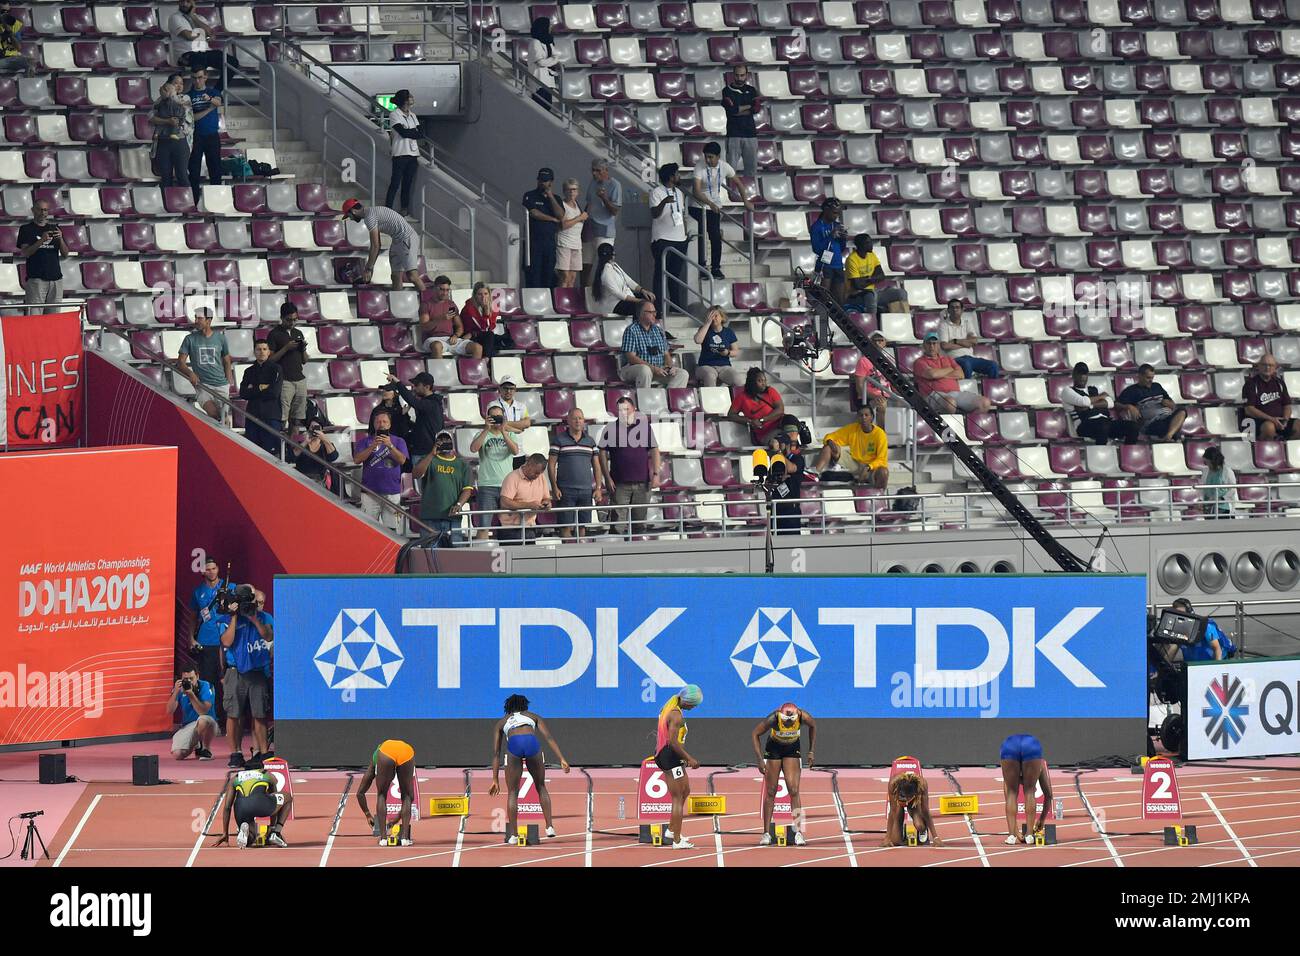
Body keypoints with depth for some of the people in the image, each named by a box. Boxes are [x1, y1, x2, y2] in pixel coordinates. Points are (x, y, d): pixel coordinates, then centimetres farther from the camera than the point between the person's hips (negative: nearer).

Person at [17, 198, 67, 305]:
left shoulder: (54, 227, 15)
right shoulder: (26, 229, 5)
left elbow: (65, 253, 10)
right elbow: (24, 253, -6)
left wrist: (60, 239, -10)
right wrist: (41, 240, -18)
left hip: (56, 277, 4)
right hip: (36, 279, -4)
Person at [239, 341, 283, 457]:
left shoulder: (275, 369, 4)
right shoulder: (249, 371, 17)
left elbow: (274, 392, -9)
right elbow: (243, 394, 4)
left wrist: (253, 390, 0)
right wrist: (261, 388, -5)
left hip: (271, 417, -4)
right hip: (253, 416, 4)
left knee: (271, 451, -11)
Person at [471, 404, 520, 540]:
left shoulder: (509, 435, 11)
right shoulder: (483, 434, 6)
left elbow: (515, 451, -8)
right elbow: (473, 448, -13)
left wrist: (503, 432, -19)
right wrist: (486, 429, -19)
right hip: (487, 486, -2)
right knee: (483, 525, -7)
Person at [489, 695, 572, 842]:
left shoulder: (501, 723, 34)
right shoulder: (533, 716, 34)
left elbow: (496, 754, 27)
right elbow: (549, 738, 18)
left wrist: (495, 780, 26)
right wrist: (562, 759, 11)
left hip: (514, 744, -1)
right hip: (532, 742, 1)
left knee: (512, 793, 13)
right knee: (541, 787, 23)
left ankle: (513, 835, 9)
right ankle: (549, 827, 13)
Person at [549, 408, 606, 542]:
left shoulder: (590, 441, 13)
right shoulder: (559, 440, 2)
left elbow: (596, 466, 16)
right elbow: (551, 464, 0)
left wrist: (598, 488, 6)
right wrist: (554, 488, -8)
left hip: (586, 491, 4)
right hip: (566, 491, -3)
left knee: (582, 526, 3)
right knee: (566, 526, -7)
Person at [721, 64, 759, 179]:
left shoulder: (751, 91, 12)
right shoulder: (727, 91, 3)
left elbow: (756, 109, -3)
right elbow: (731, 109, -11)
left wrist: (738, 110, -8)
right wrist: (748, 106, -1)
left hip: (750, 133, 3)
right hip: (733, 134, -3)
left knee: (752, 167, 4)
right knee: (731, 167, -9)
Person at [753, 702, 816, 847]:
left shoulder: (803, 717, -27)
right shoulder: (773, 719, -32)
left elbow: (813, 726, -2)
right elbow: (756, 734, -17)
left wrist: (811, 752, -1)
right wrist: (760, 759, -22)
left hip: (792, 750, 1)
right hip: (774, 749, -1)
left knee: (794, 791, -11)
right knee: (770, 793, -1)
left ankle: (798, 832, -9)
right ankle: (766, 833, 5)